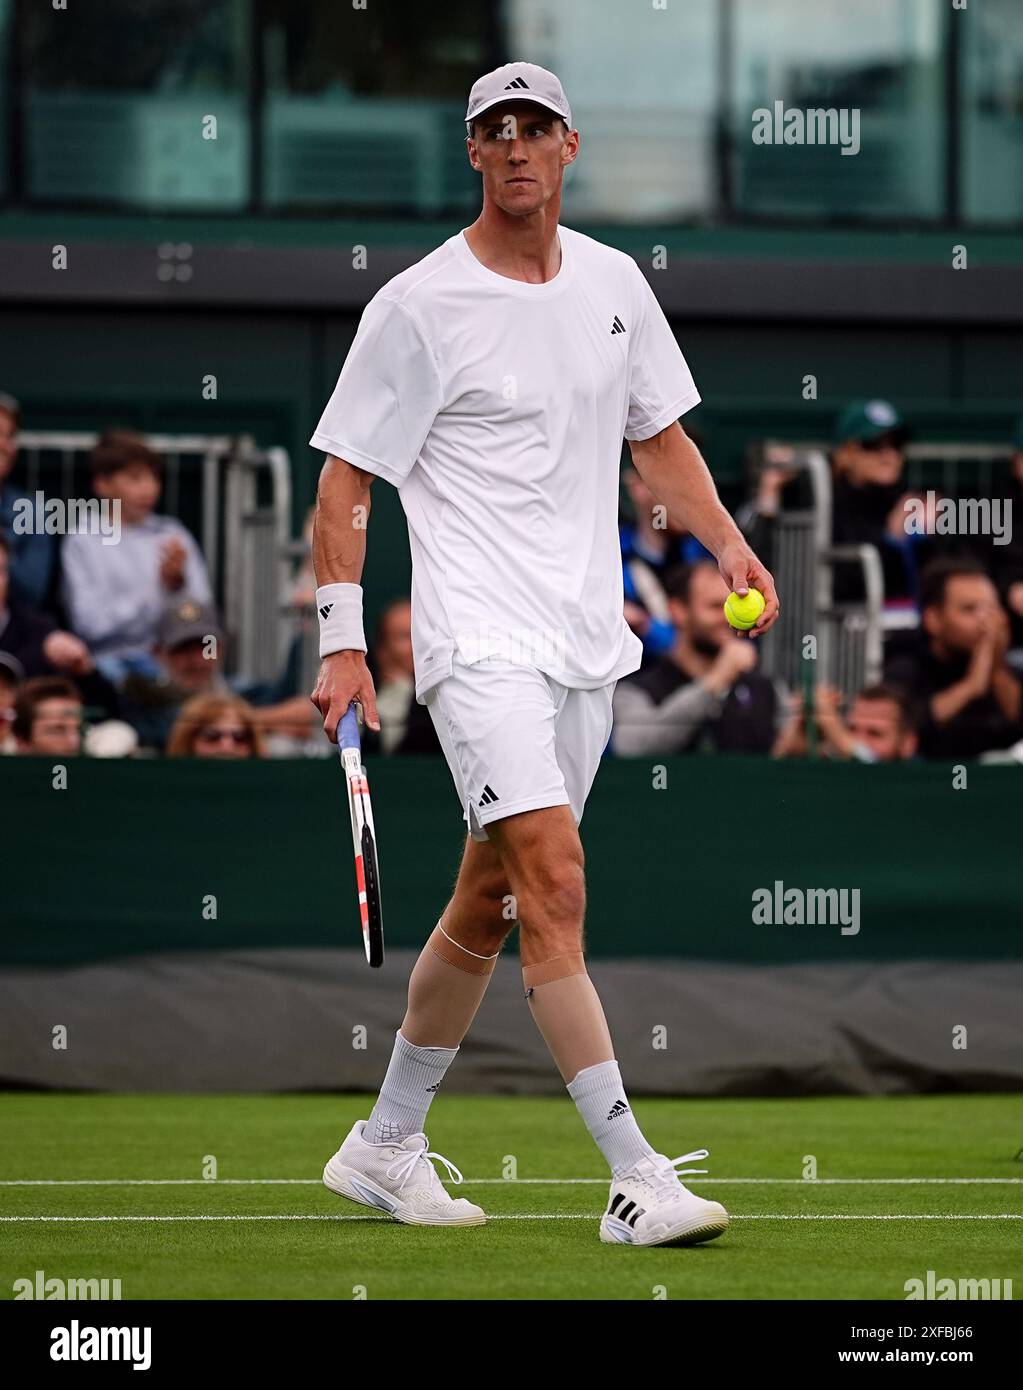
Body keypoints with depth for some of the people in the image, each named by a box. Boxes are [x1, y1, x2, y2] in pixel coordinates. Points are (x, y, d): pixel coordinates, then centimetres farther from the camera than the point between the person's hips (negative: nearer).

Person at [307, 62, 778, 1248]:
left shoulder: (614, 285, 10)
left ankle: (384, 1147, 27)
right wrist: (343, 642, -13)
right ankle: (636, 1178, -20)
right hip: (479, 643, -6)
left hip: (585, 640, 7)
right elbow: (345, 481, -6)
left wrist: (727, 545, 6)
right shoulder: (419, 306, -7)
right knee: (554, 885, -18)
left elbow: (658, 436, 21)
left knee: (488, 903, 13)